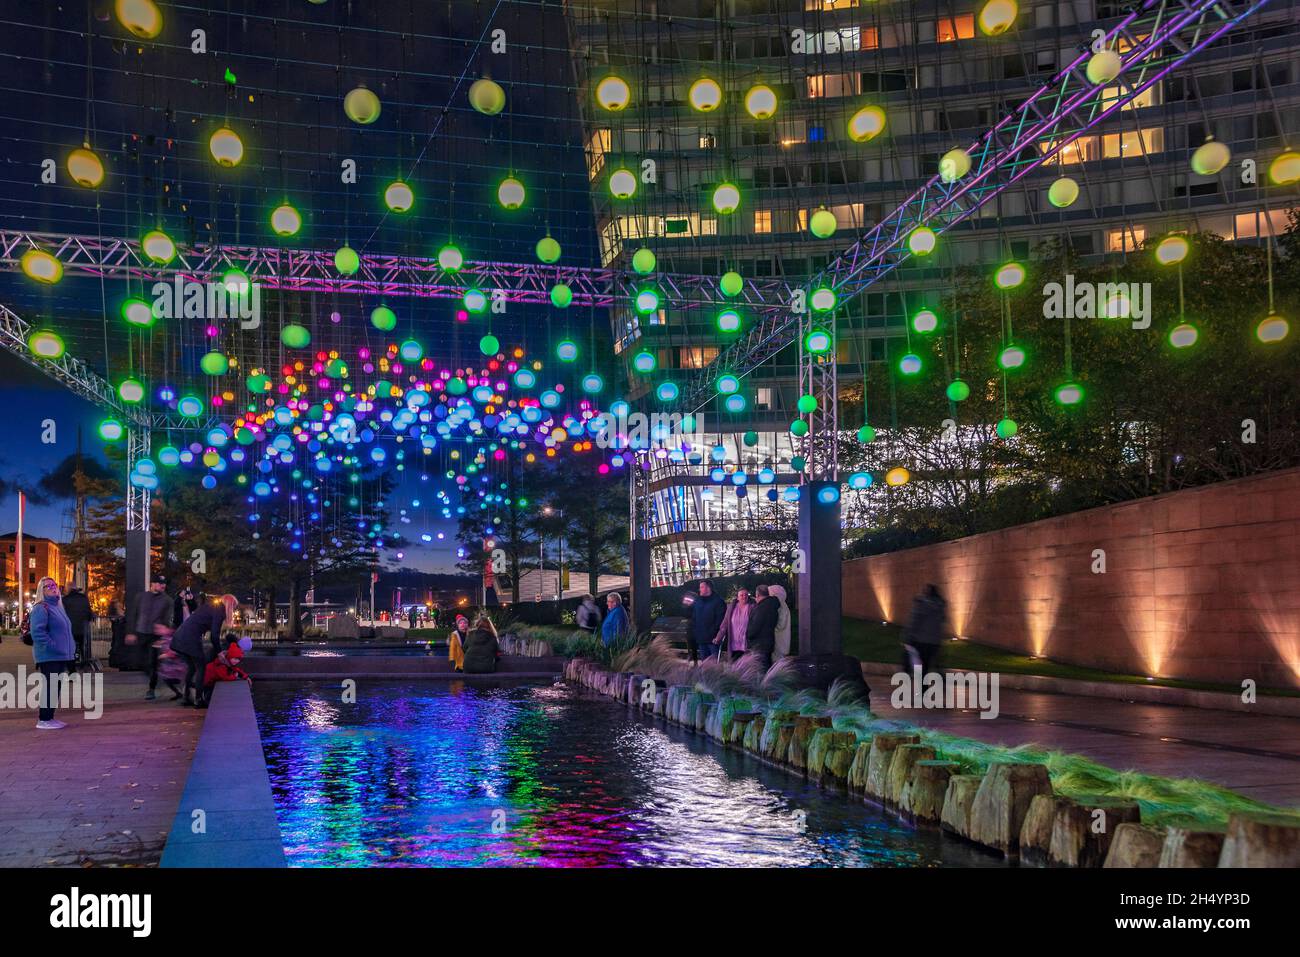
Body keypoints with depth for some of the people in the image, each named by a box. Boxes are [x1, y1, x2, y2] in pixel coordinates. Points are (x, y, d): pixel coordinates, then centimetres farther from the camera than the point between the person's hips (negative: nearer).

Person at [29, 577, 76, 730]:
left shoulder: (57, 607, 18)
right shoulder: (41, 608, -11)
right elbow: (37, 632, -22)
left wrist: (71, 647, 17)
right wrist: (52, 647, -24)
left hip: (61, 656, 9)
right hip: (49, 657, -9)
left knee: (55, 688, 12)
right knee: (49, 687, -7)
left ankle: (49, 717, 19)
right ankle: (43, 720, -3)